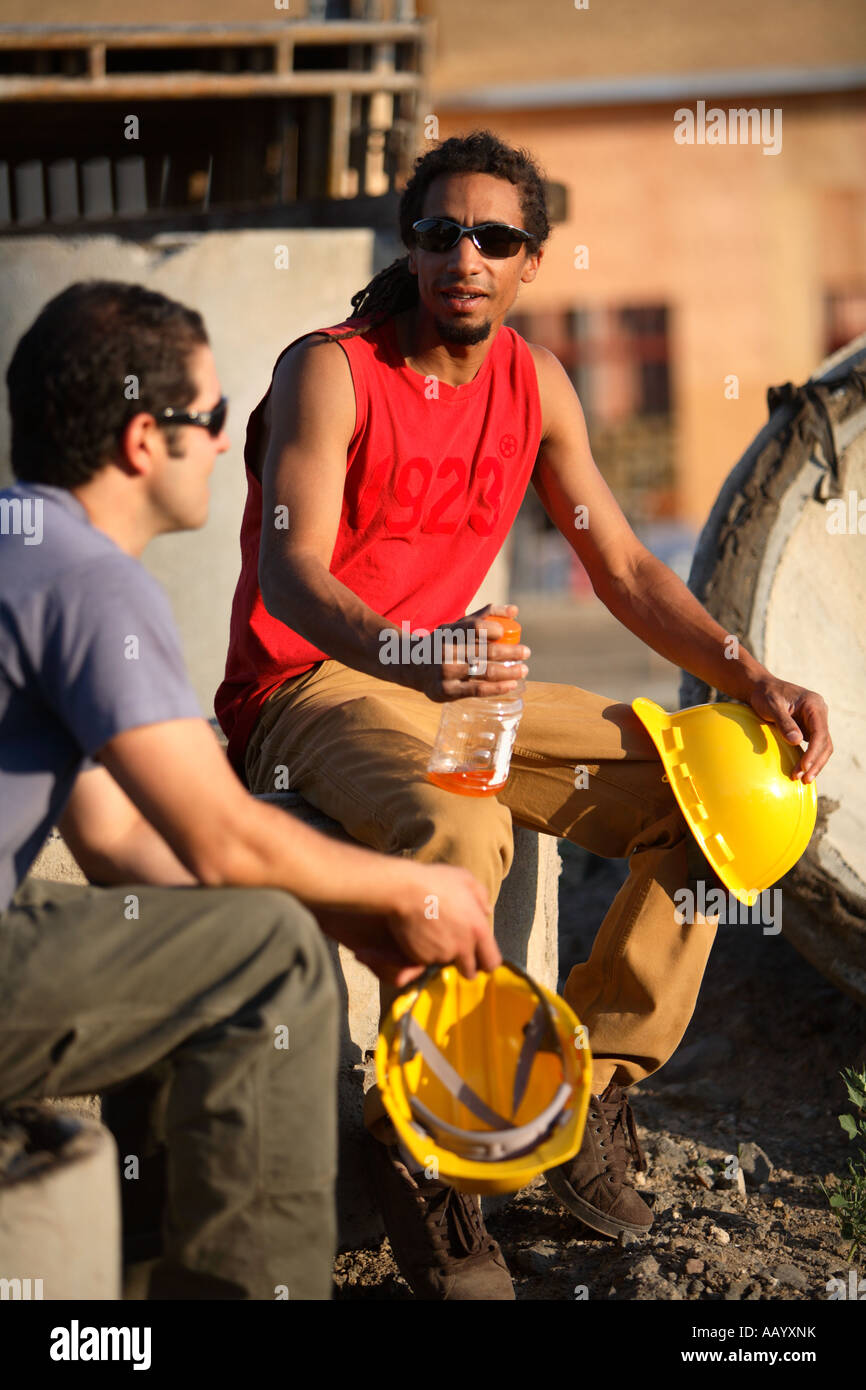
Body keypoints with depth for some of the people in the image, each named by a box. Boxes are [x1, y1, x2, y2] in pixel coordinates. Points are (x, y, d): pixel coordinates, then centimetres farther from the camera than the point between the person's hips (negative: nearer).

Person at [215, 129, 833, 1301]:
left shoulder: (533, 383, 6)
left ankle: (588, 1081, -1)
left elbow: (624, 567, 10)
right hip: (301, 690, -7)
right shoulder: (330, 372, -13)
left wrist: (754, 683, -5)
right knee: (456, 828, -39)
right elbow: (290, 576, -25)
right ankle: (417, 1152, -24)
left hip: (449, 688, 7)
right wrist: (404, 656, -46)